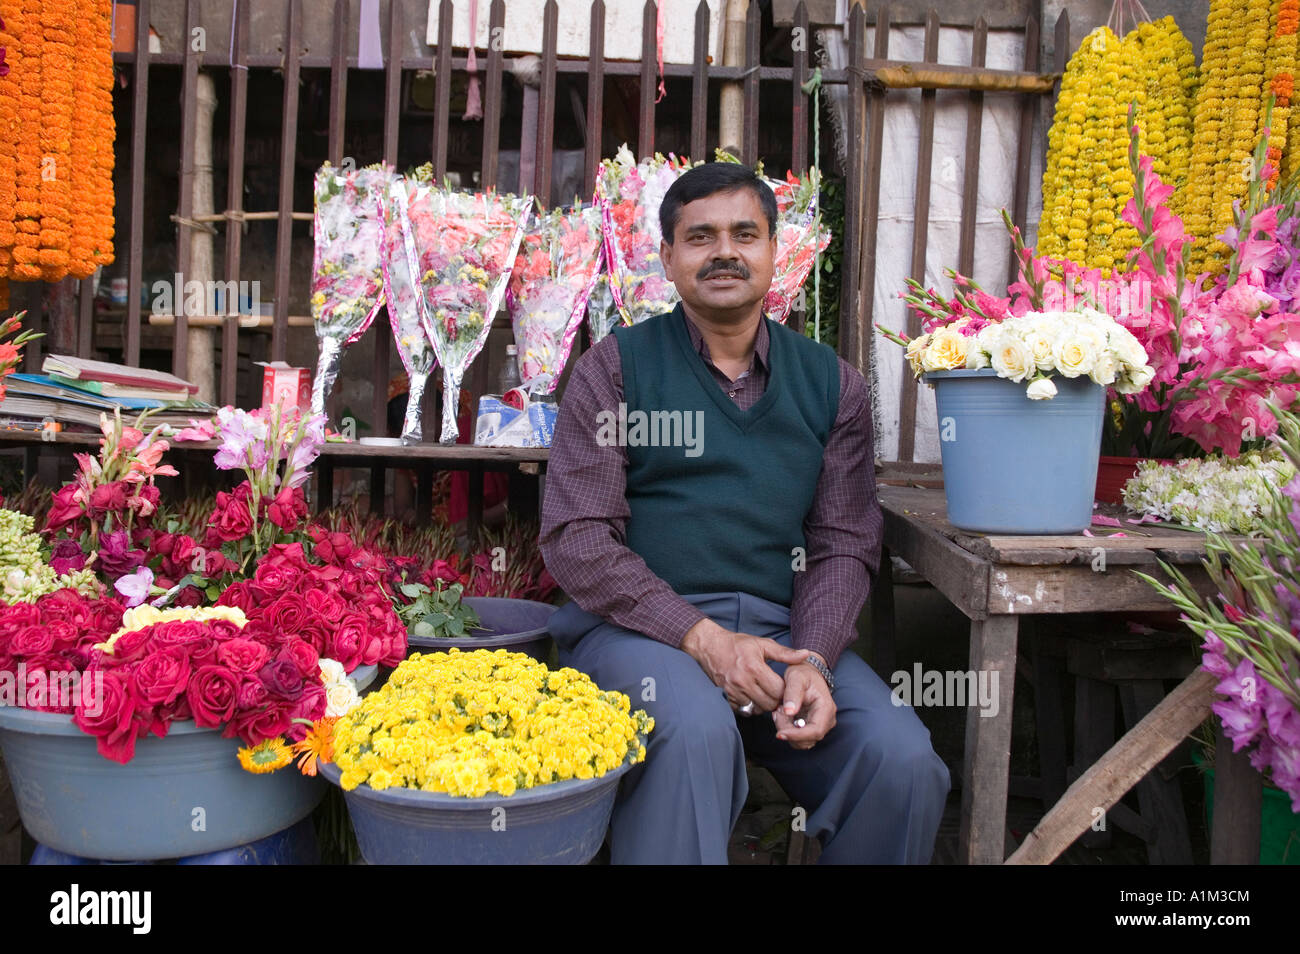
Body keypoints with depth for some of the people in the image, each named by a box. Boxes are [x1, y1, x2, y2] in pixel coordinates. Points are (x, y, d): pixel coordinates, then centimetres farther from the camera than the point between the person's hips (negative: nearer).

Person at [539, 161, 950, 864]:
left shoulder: (831, 383, 14)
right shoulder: (615, 366, 6)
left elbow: (845, 544, 11)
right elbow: (575, 536, -3)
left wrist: (814, 660, -9)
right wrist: (701, 639, -14)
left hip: (781, 628, 3)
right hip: (640, 622, -3)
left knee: (905, 761, -20)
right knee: (696, 732, -35)